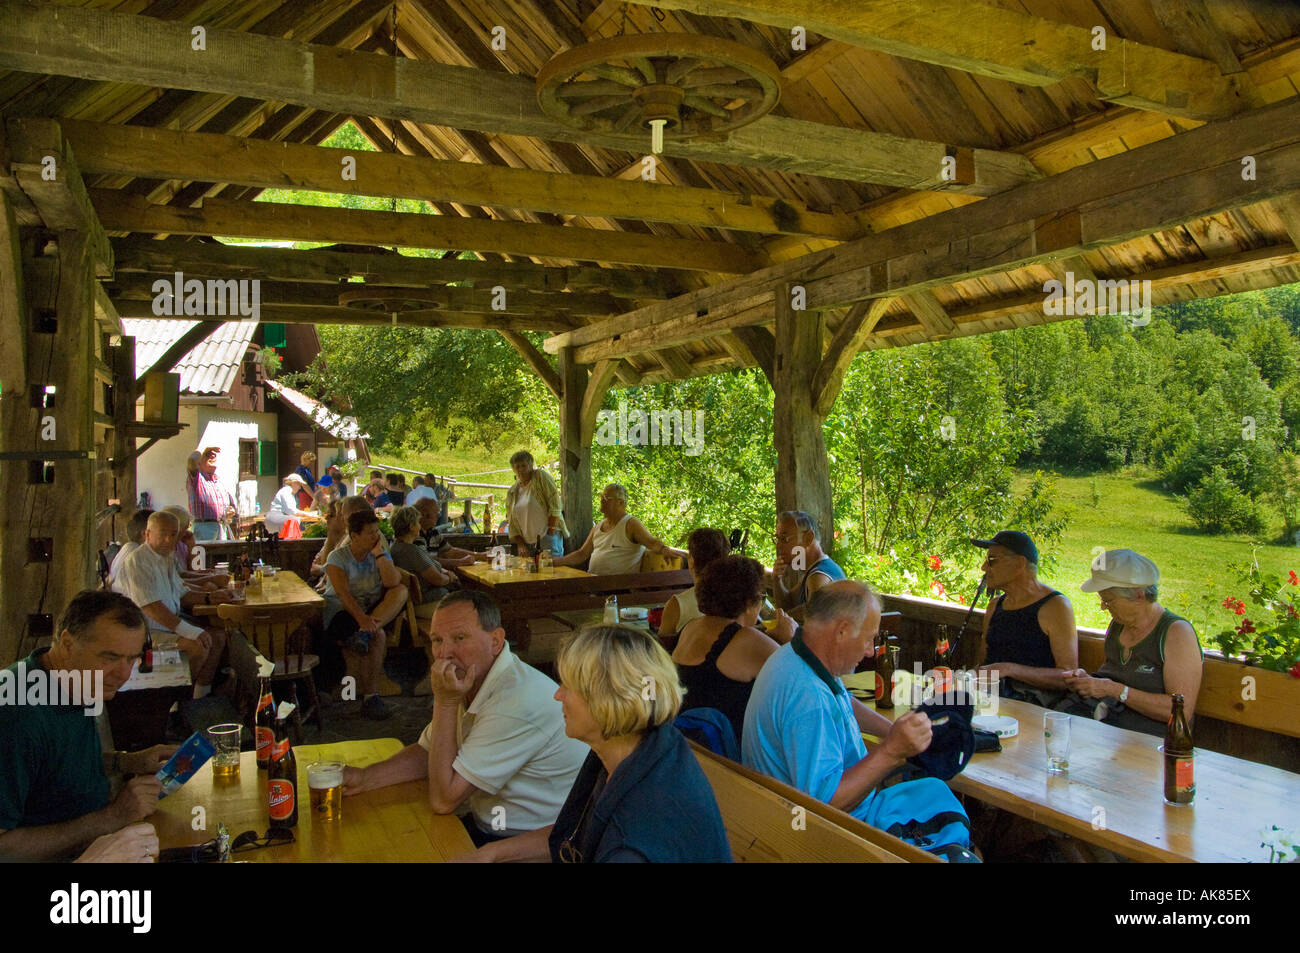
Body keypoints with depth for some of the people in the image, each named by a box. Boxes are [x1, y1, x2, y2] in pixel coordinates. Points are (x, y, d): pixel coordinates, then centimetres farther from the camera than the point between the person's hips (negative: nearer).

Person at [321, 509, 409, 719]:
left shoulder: (380, 555, 9)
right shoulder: (338, 557, -4)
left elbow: (393, 583, -10)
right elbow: (342, 593, -20)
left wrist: (379, 553, -13)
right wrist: (361, 617, -35)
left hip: (372, 611, 5)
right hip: (341, 613, -5)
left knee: (402, 591, -20)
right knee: (377, 636, -31)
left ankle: (364, 633, -36)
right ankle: (370, 697, -25)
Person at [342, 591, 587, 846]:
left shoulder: (516, 703, -30)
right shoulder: (471, 678, 1)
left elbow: (443, 799, -23)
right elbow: (428, 752, 13)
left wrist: (445, 703, -23)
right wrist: (364, 778, -2)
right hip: (484, 822, 8)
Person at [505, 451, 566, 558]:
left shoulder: (541, 476, -1)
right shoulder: (511, 493, 14)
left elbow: (555, 505, -8)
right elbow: (511, 524, 16)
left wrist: (551, 531, -13)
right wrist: (520, 544, 4)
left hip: (547, 537, -5)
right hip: (527, 543, 5)